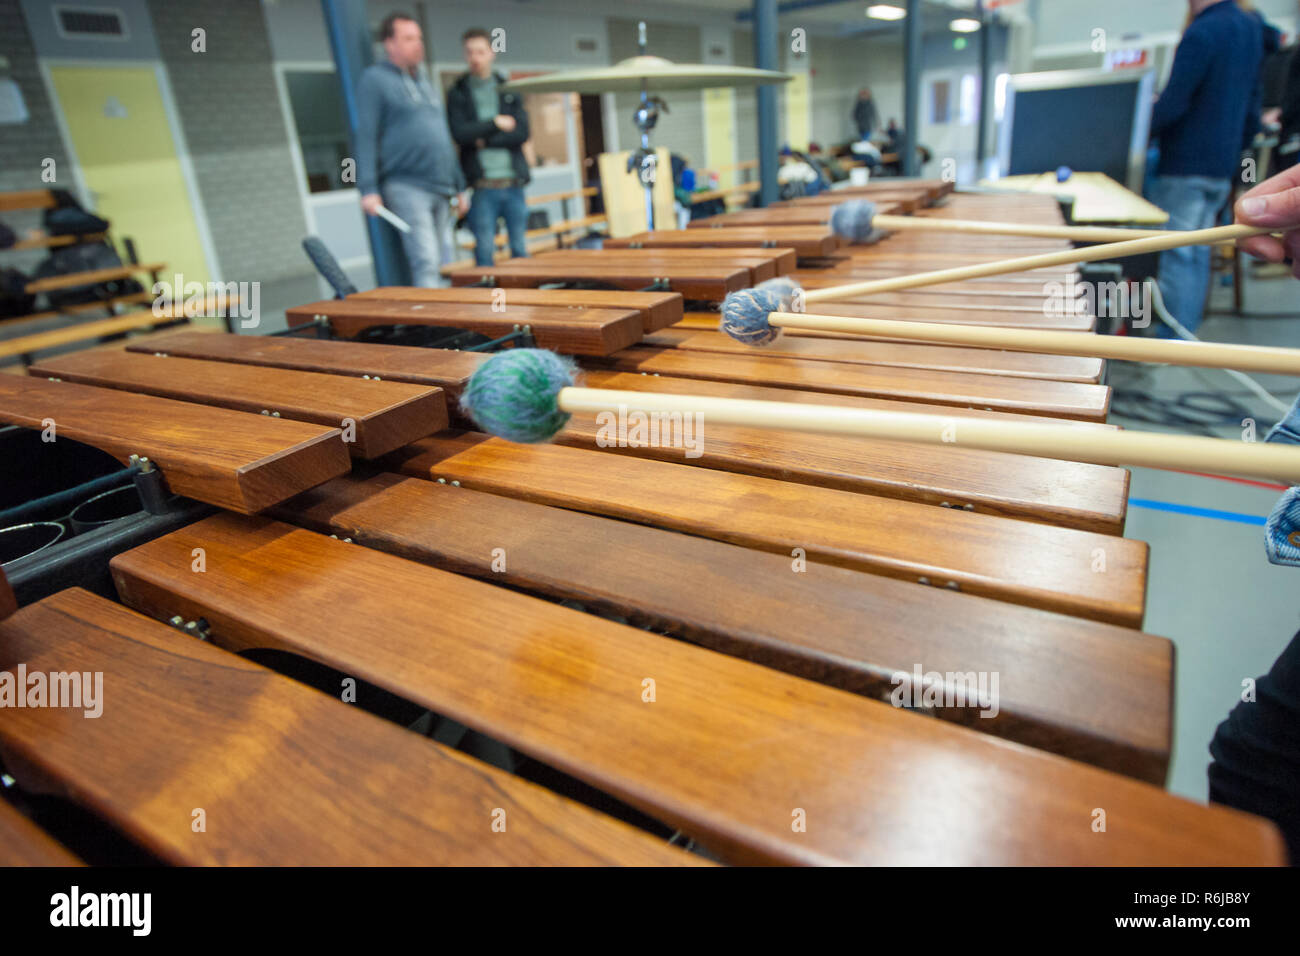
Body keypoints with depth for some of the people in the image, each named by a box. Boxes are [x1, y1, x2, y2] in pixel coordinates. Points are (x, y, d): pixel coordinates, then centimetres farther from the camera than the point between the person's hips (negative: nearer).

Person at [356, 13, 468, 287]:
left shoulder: (424, 83, 24)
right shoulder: (375, 79, 2)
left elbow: (444, 138, 26)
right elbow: (365, 136, -5)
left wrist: (460, 187, 22)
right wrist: (368, 189, -15)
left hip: (441, 189, 7)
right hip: (406, 188, -7)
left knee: (445, 265, 6)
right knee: (426, 264, -17)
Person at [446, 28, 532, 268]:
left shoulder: (509, 90, 13)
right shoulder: (457, 94, 7)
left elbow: (522, 132, 0)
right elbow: (459, 133, -7)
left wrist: (486, 141, -7)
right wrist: (495, 123, -5)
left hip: (514, 183, 2)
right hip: (482, 186, -2)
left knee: (520, 250, 5)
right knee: (484, 252, -2)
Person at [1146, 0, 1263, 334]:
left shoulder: (1202, 33, -14)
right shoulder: (1251, 27, 14)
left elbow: (1173, 103, -18)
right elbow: (1252, 103, 17)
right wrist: (1237, 147, 26)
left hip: (1184, 166, -9)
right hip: (1222, 166, 9)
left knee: (1176, 254, -6)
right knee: (1197, 251, 11)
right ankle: (1186, 333, 16)